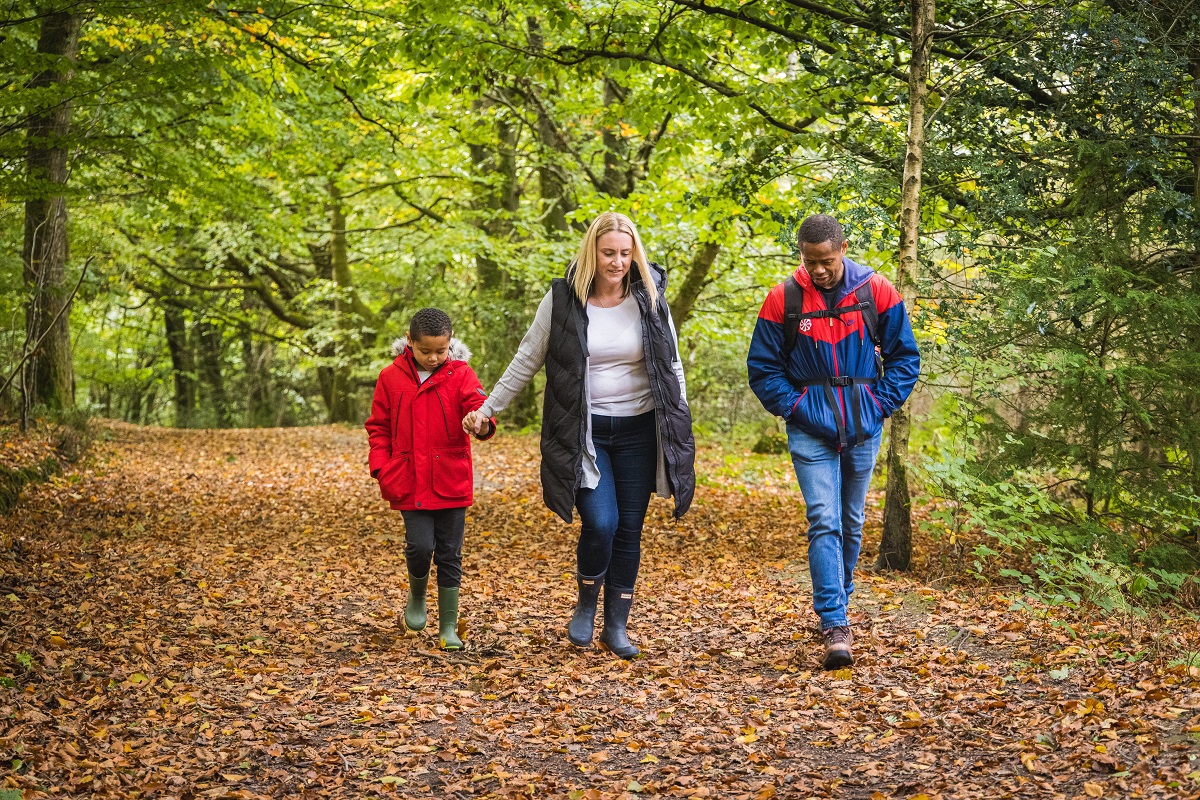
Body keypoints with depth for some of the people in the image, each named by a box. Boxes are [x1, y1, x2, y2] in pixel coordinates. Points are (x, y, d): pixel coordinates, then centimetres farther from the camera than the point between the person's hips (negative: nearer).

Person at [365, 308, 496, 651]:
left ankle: (448, 627, 16)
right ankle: (416, 596, 21)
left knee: (449, 554, 5)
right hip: (409, 483, 0)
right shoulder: (391, 377, 2)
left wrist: (482, 421, -40)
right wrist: (382, 468, -3)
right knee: (420, 547, -11)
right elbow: (378, 427, 9)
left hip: (451, 483, 0)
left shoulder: (460, 374, -2)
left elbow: (478, 405, -16)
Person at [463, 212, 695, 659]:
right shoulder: (563, 300, -4)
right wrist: (487, 409, 7)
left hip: (638, 430, 2)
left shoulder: (649, 299, 0)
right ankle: (586, 604, 12)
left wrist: (681, 431, 8)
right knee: (600, 522, -16)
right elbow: (526, 362, 5)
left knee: (629, 530, 4)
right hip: (584, 432, -2)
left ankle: (616, 626, 17)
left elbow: (672, 367, 9)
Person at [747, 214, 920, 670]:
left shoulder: (876, 291, -4)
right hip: (810, 428, -2)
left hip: (864, 426, 2)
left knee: (852, 521, 15)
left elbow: (904, 355, 5)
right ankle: (835, 624, -13)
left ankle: (839, 596, 34)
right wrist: (792, 407, -8)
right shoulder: (783, 299, -6)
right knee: (824, 521, -11)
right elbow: (762, 367, 2)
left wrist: (883, 403, -5)